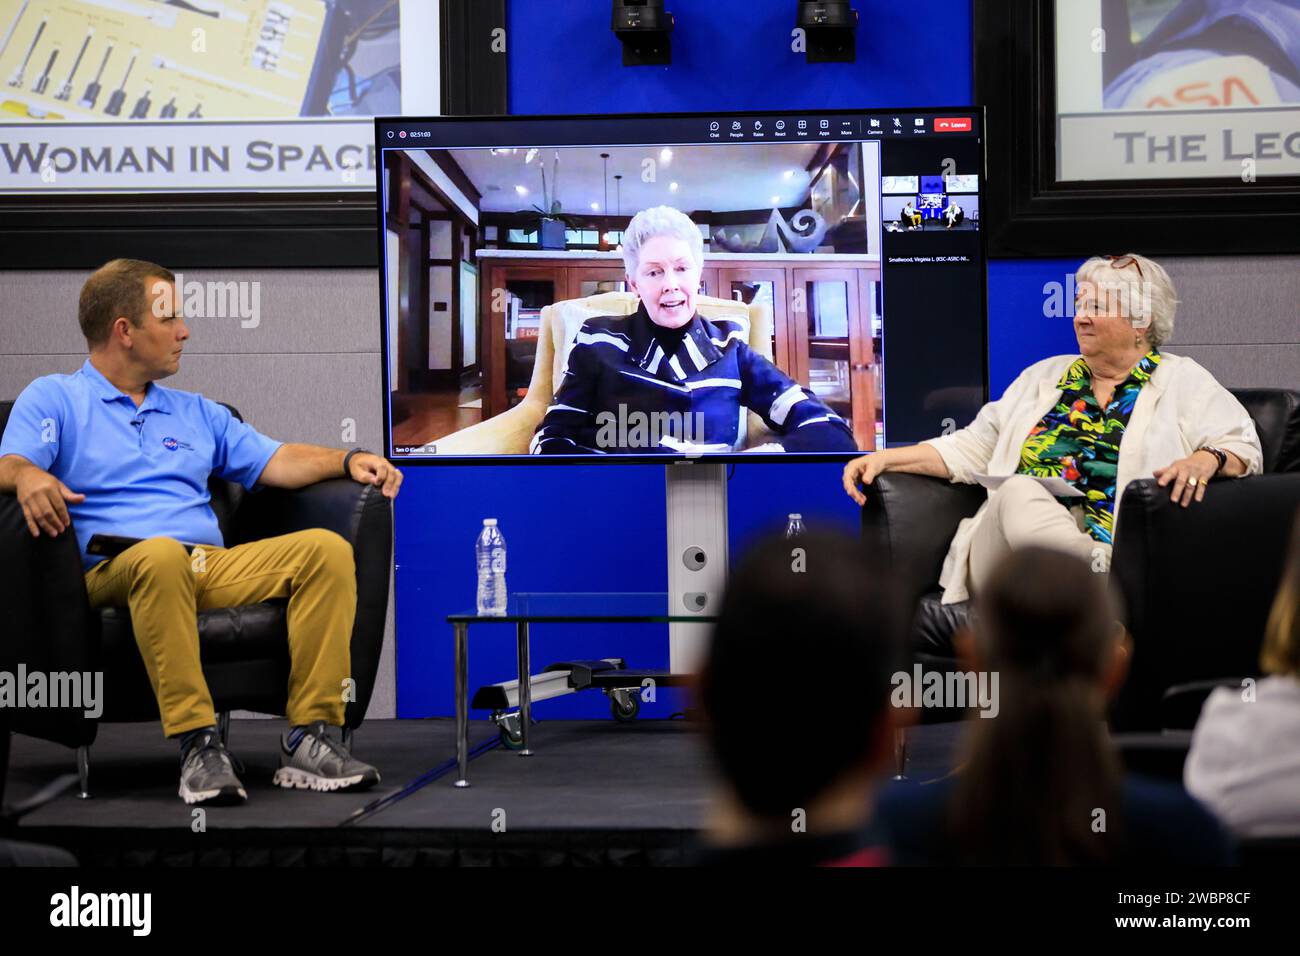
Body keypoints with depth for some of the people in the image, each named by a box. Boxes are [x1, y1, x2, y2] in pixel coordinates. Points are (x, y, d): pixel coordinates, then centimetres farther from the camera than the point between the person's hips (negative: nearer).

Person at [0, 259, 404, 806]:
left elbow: (273, 462, 26)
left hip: (215, 566, 6)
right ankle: (196, 743, -42)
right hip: (115, 570, -5)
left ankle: (310, 738, -26)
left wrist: (347, 460, 9)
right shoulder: (53, 399, 14)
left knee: (327, 549, -20)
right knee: (161, 556, -42)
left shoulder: (195, 412, 31)